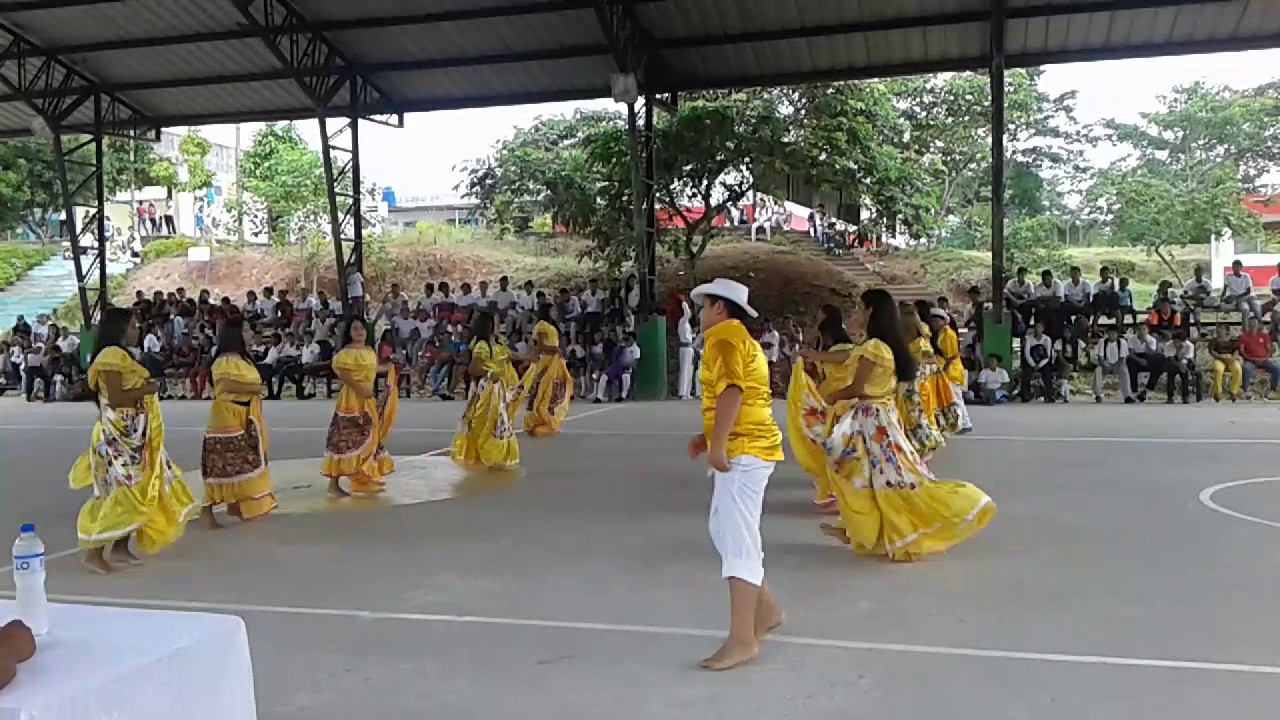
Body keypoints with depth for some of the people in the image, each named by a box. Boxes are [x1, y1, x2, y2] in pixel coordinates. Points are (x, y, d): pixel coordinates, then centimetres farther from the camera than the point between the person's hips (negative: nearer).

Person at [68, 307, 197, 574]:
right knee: (123, 493, -10)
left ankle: (120, 548, 16)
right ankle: (93, 551, -5)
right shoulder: (112, 356, -15)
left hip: (131, 436, 11)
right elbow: (115, 398, -22)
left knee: (133, 492, 12)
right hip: (120, 437, -11)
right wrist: (147, 389, -15)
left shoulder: (120, 355, 17)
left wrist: (145, 388, 5)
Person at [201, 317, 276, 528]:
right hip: (228, 417, -10)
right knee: (223, 464, -8)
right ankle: (207, 508, -3)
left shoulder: (242, 358, 15)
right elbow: (226, 385, -27)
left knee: (242, 462, 13)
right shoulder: (225, 360, -15)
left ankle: (236, 504, 22)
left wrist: (256, 390, 2)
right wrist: (254, 388, -20)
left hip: (245, 417, 10)